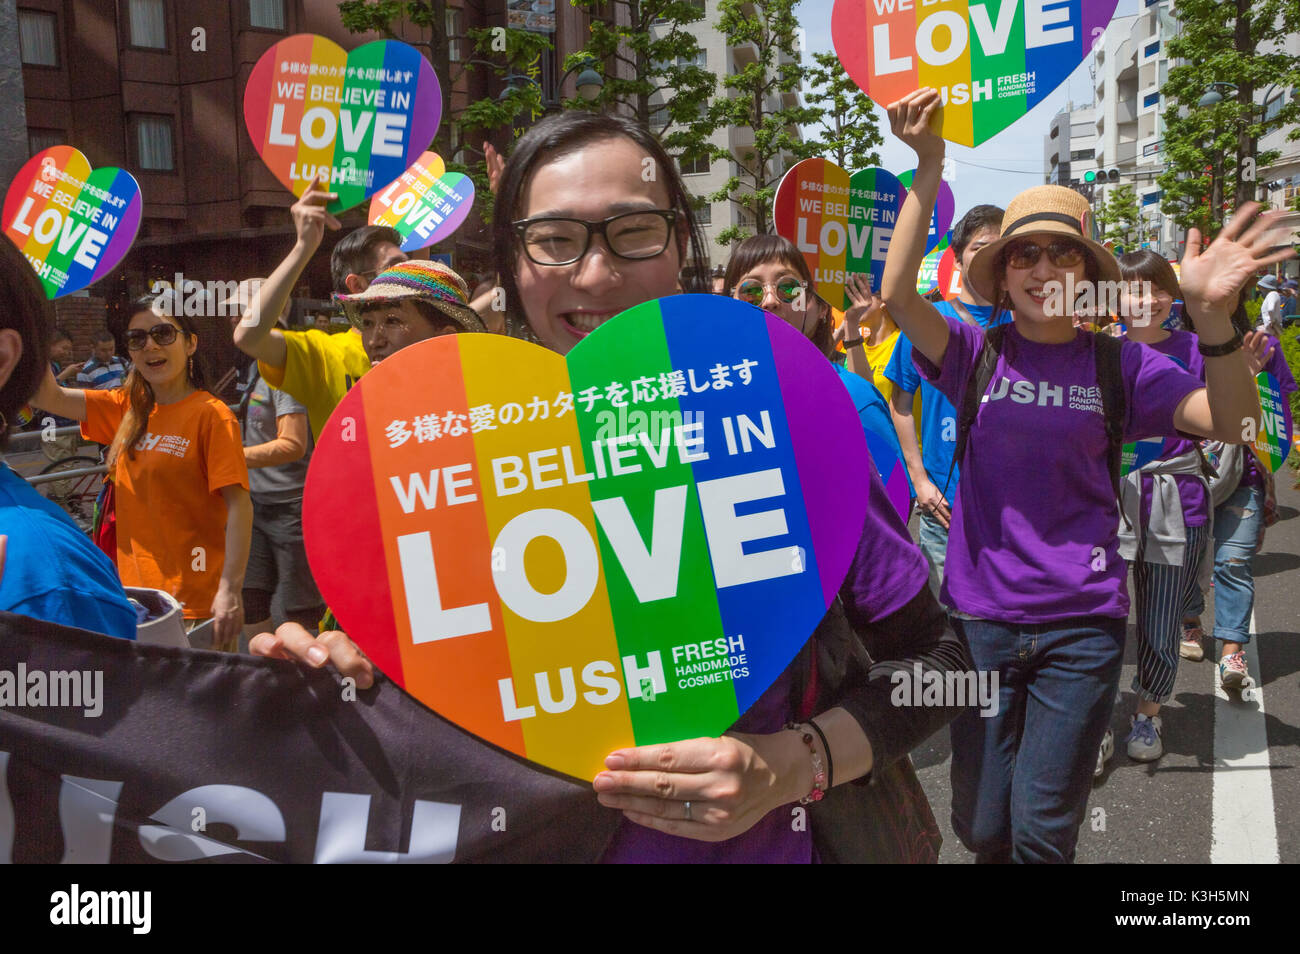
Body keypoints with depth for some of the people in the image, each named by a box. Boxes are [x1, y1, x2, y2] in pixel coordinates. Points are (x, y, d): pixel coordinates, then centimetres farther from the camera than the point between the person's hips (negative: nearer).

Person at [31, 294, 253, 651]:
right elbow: (49, 397, 3)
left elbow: (240, 506, -16)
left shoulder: (211, 415, -11)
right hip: (134, 590, 6)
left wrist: (230, 591, -23)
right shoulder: (128, 408, 9)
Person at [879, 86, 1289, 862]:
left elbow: (1234, 423, -12)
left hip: (1082, 623, 0)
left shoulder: (1118, 363, 0)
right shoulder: (977, 355, -1)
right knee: (980, 826, 11)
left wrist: (1212, 316, -28)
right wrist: (929, 170, -24)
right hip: (980, 613, 1)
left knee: (1043, 832, 7)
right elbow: (898, 294, -17)